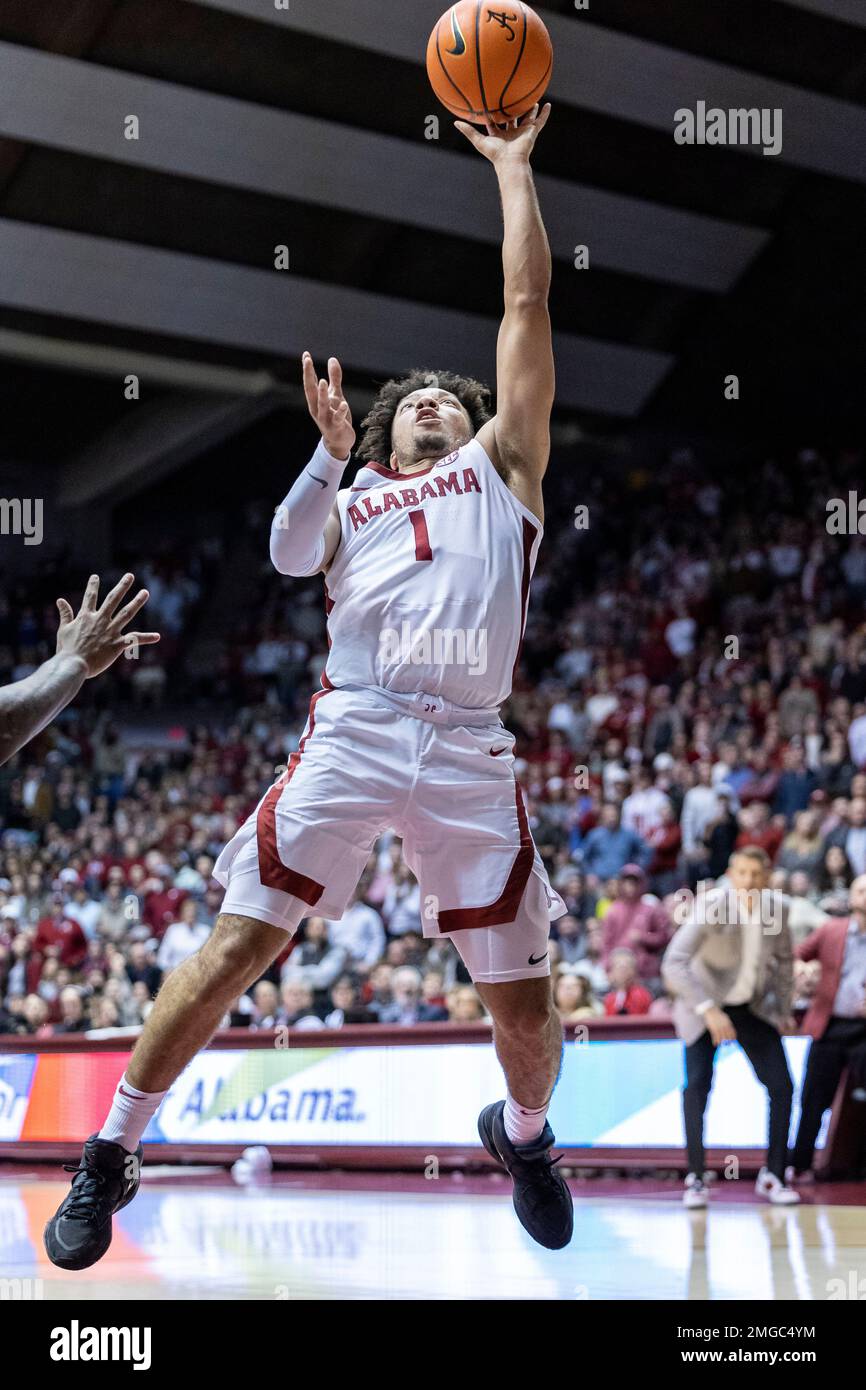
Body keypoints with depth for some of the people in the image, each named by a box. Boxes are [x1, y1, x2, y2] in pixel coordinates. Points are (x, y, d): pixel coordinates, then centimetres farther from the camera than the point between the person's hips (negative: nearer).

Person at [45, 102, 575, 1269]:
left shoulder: (502, 467, 23)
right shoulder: (353, 499, 27)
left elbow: (528, 306, 18)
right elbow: (291, 555, 4)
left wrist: (513, 166, 19)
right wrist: (330, 452, -8)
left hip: (469, 751, 0)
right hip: (353, 731, 0)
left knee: (524, 1003, 0)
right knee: (238, 945, -9)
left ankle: (524, 1133, 32)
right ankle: (110, 1157, 3)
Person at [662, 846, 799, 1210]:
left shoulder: (776, 907, -10)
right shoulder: (710, 907, -26)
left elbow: (783, 958, 10)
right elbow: (674, 963, -34)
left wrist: (784, 1009, 10)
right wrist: (708, 1010, -40)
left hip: (753, 1006, 4)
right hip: (705, 1004, -4)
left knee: (781, 1085, -4)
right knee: (697, 1082, -20)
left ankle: (773, 1176, 9)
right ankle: (695, 1180, -11)